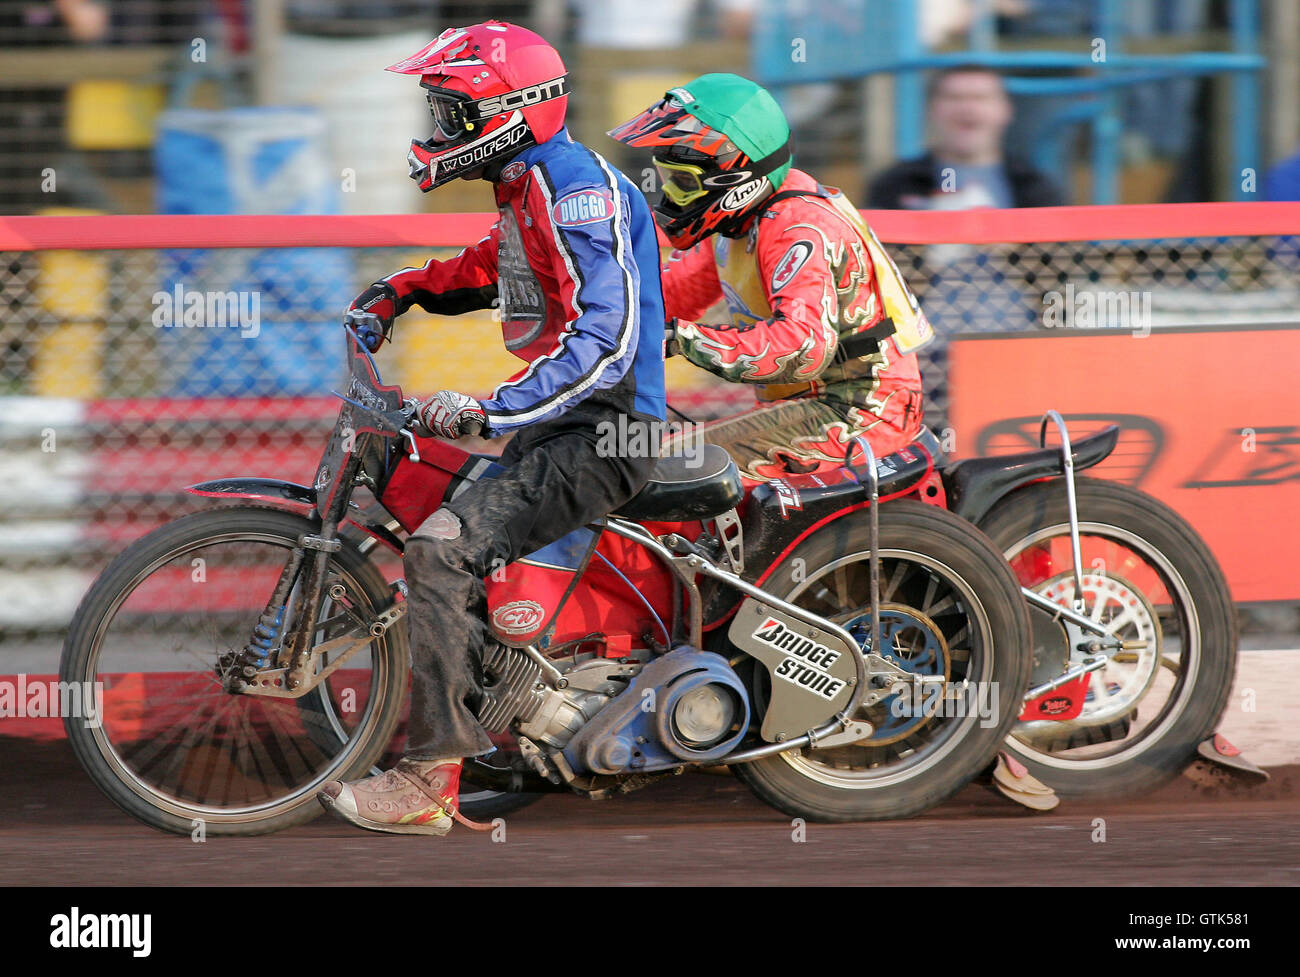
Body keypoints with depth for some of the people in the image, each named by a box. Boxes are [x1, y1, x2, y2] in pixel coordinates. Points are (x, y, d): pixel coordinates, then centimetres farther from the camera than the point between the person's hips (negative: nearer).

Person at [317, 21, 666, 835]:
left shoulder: (574, 187, -18)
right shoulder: (529, 188, 14)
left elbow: (604, 341, -28)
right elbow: (496, 270, 39)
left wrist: (488, 411, -33)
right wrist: (404, 290, 26)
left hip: (603, 431, -11)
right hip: (561, 423, 11)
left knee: (444, 548, -20)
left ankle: (431, 782, -20)